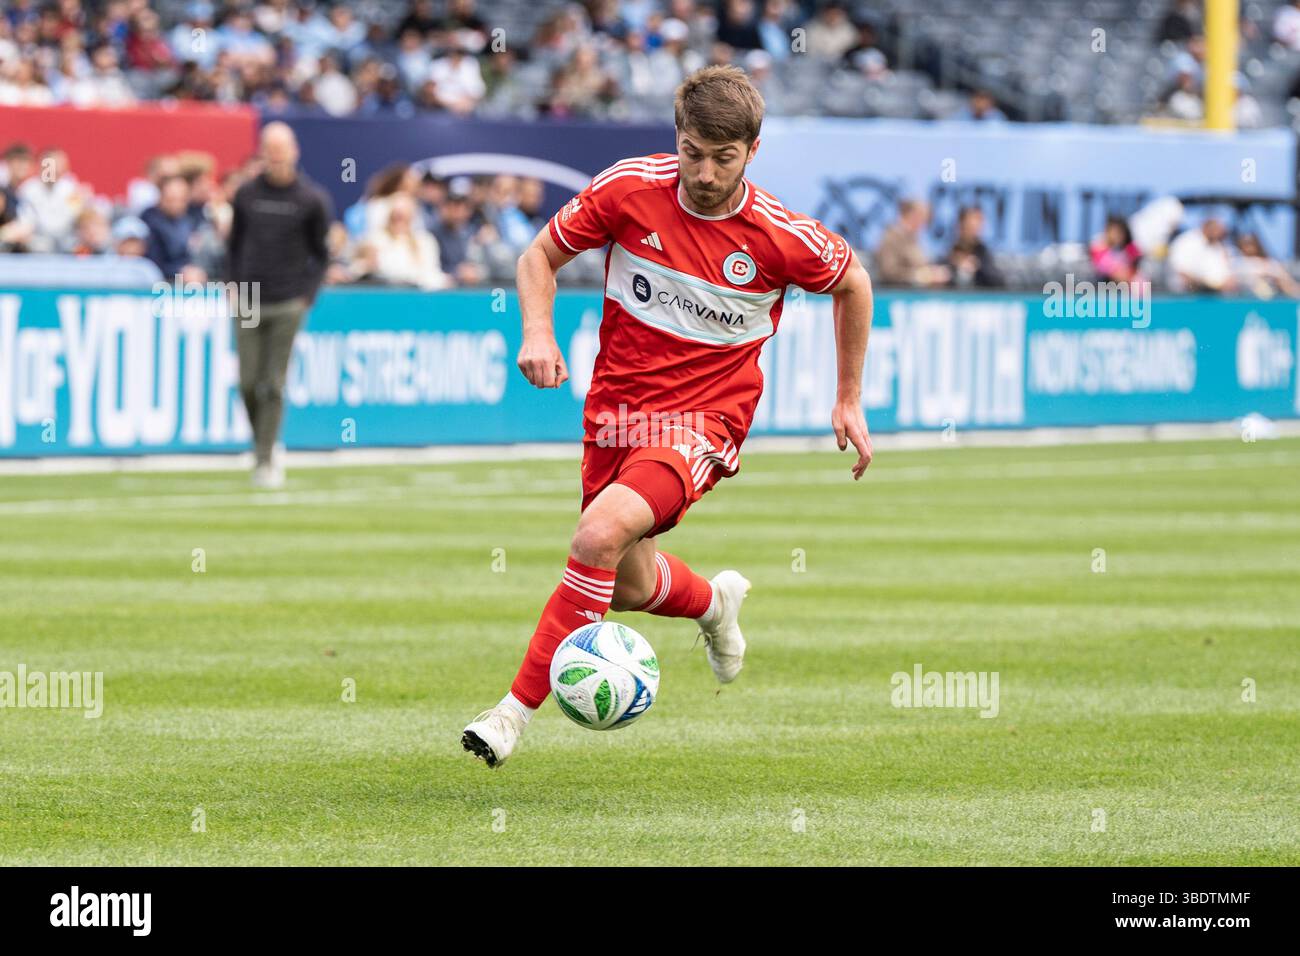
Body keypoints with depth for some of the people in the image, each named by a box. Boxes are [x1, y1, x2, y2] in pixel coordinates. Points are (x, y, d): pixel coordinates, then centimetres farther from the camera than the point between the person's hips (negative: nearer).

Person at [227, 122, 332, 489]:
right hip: (248, 303, 2)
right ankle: (263, 444, 22)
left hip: (288, 305, -2)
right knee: (249, 383, 0)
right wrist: (235, 289, 8)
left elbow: (321, 253, 6)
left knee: (274, 386, -5)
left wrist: (308, 295, -3)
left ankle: (265, 462, -1)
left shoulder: (311, 199, -1)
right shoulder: (246, 194, 6)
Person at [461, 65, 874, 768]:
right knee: (630, 587, 14)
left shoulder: (782, 236, -14)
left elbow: (852, 283, 8)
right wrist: (538, 332, -15)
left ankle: (516, 710, -22)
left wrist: (849, 400, 12)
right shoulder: (630, 188, -11)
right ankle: (713, 602, 51)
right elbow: (540, 255, 4)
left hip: (701, 420, -4)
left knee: (602, 534, -29)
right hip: (616, 408, 4)